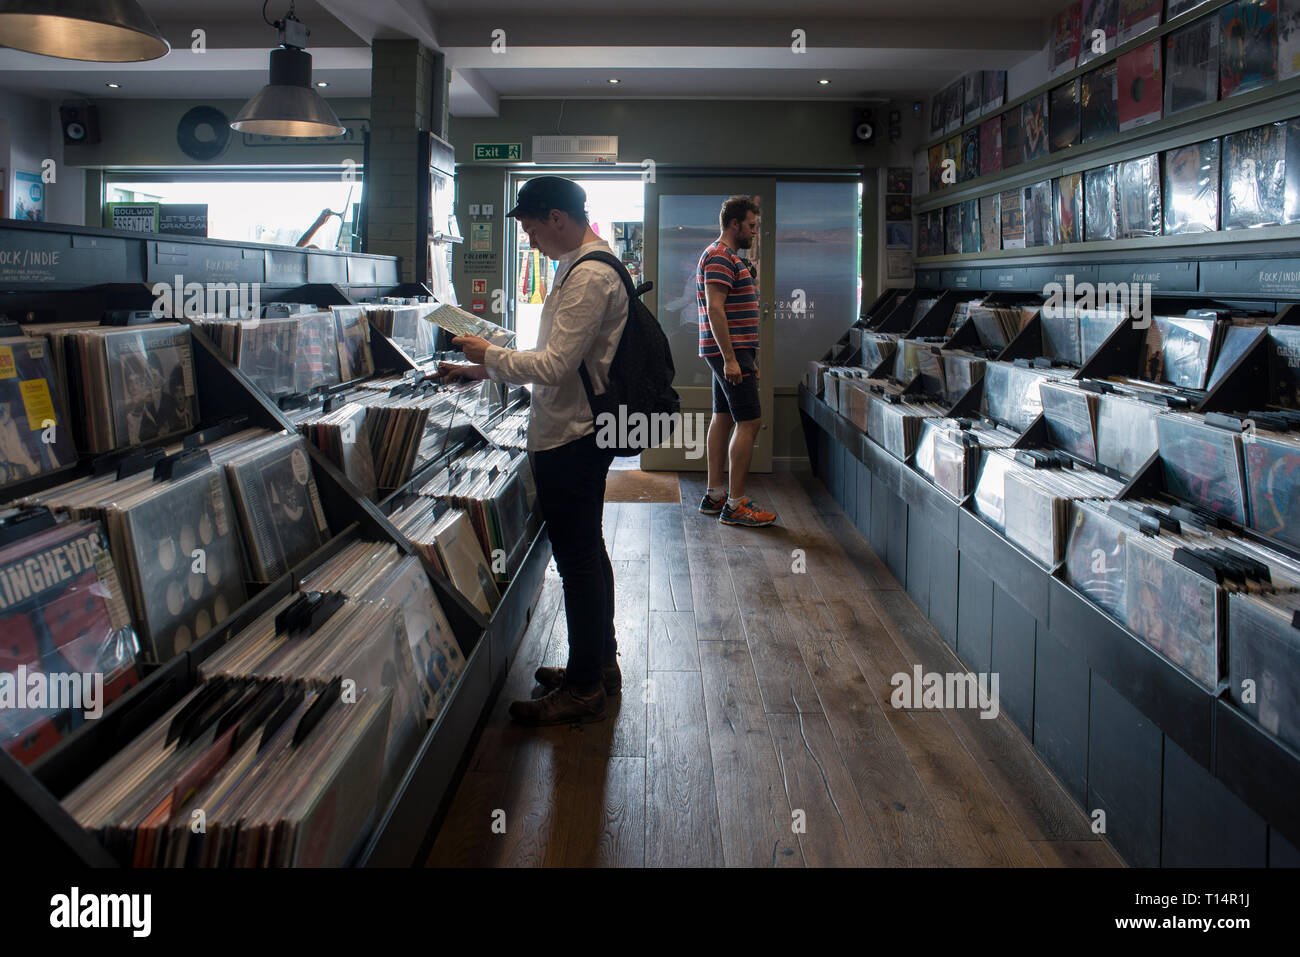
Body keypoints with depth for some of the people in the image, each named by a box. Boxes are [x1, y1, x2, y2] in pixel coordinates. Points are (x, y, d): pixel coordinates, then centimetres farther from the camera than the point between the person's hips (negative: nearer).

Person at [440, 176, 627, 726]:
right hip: (580, 432, 11)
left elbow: (554, 367, -25)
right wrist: (486, 368, 15)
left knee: (578, 560, -2)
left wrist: (491, 355, -10)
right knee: (587, 553, 19)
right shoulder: (582, 267, 14)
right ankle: (600, 663, 32)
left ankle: (583, 689, 8)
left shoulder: (588, 277, -20)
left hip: (569, 439, -11)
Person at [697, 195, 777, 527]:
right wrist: (730, 359, -25)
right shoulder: (720, 257, -14)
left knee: (723, 417, 12)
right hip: (730, 351, -11)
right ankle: (735, 505, -10)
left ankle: (714, 495, 17)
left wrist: (747, 357, 23)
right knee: (749, 421, -12)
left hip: (731, 352, 11)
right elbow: (715, 309, -22)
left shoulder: (731, 258, 21)